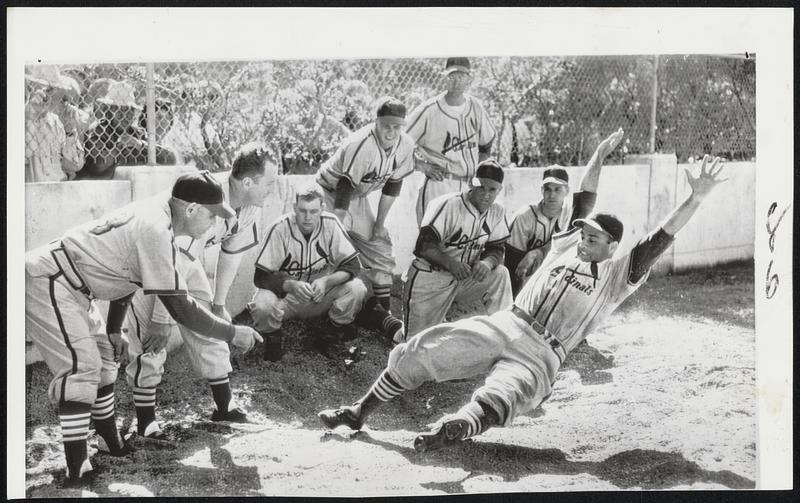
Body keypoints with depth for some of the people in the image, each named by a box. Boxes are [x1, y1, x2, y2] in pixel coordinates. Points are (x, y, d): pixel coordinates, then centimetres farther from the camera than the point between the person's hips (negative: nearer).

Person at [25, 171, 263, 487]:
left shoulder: (154, 213, 4)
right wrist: (232, 333, -15)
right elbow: (179, 307, -24)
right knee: (82, 367, -13)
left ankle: (111, 444, 30)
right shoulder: (155, 231, -25)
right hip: (46, 282, -11)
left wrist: (113, 329, 21)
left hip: (70, 285, 11)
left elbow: (122, 269, 16)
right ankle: (76, 473, -10)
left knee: (104, 357, 16)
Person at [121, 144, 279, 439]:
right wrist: (163, 319, -29)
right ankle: (145, 422, 0)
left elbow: (232, 252, 4)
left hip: (189, 257, 8)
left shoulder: (250, 207, -11)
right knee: (151, 339, -10)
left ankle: (224, 406, 19)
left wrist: (218, 304, 9)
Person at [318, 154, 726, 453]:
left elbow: (659, 241, 0)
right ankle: (359, 413, -1)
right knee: (419, 352, -9)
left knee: (496, 402, -34)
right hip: (503, 326, 4)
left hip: (541, 355, -3)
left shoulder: (617, 275, 8)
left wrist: (696, 198, -7)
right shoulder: (567, 244, 21)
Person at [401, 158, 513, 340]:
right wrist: (451, 263, -38)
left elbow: (495, 249, 2)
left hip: (464, 277, 5)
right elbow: (424, 246, -22)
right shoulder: (447, 205, -19)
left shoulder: (497, 213, 1)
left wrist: (487, 262, -23)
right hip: (429, 277, -5)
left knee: (500, 274, -18)